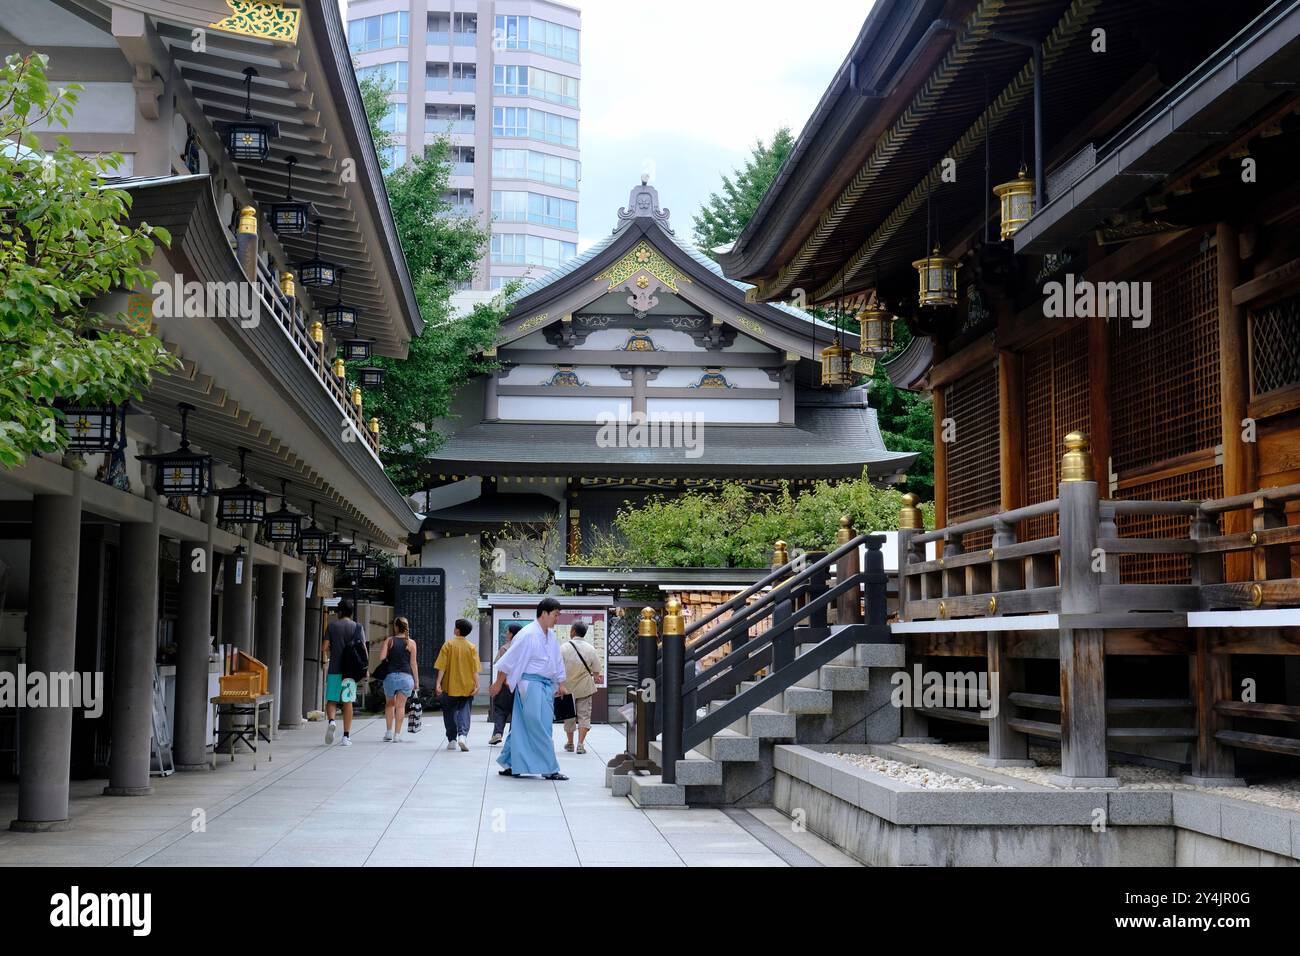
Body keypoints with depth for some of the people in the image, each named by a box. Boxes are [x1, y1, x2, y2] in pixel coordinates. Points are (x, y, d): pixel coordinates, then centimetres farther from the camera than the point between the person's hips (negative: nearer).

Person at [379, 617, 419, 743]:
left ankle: (389, 732, 15)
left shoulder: (389, 640, 2)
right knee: (400, 706, 3)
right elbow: (413, 663, 1)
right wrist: (416, 681, 7)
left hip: (390, 675, 0)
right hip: (406, 676, 0)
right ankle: (397, 734, 1)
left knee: (389, 703, 18)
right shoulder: (411, 643, 2)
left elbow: (381, 657, -6)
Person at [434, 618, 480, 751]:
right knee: (464, 711, 3)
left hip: (450, 686, -1)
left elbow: (442, 666, -9)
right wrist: (476, 684, -4)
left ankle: (452, 740, 14)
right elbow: (475, 669, -5)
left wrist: (438, 682, -9)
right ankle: (463, 734, -19)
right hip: (467, 687, 1)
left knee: (450, 713, 12)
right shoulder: (472, 647, 0)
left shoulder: (448, 645, -4)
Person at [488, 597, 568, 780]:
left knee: (523, 728, 12)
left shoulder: (551, 636, 11)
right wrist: (498, 683, -7)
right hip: (531, 684, -8)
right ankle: (549, 769, -1)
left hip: (546, 685, 8)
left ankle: (510, 765, 19)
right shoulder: (527, 634, -14)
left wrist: (561, 684, 18)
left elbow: (558, 662, 22)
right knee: (540, 728, -6)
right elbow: (509, 661, -10)